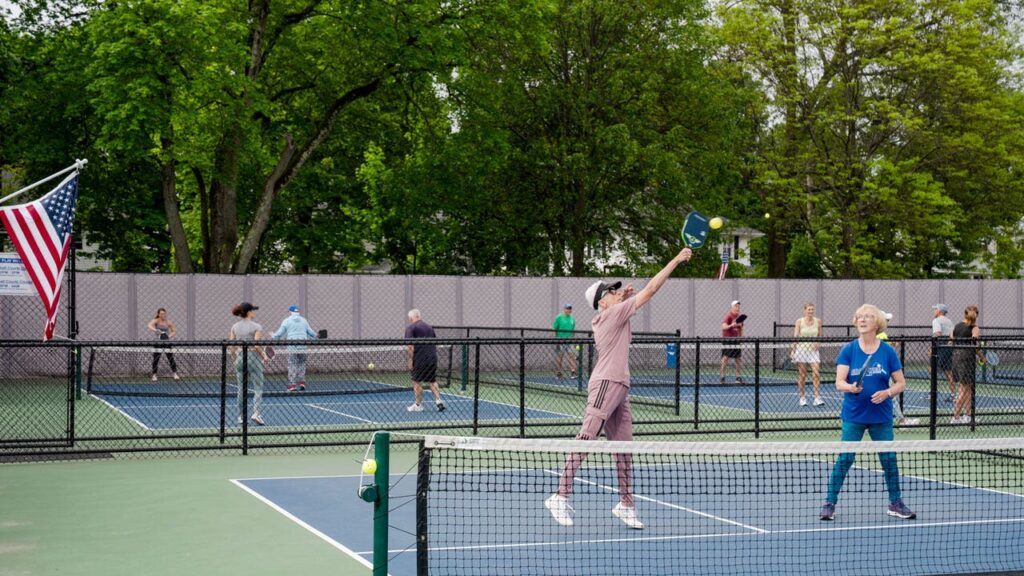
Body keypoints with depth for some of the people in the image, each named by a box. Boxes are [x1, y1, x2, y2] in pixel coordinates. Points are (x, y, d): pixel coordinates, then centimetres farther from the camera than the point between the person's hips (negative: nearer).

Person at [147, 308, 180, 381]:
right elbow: (149, 325, -26)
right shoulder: (156, 321, -6)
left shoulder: (168, 322, 1)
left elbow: (175, 331, 7)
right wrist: (155, 330, -46)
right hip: (158, 343, -1)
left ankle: (175, 374, 2)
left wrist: (169, 336, -13)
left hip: (166, 342, 1)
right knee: (156, 359, 0)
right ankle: (154, 375, 9)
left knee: (171, 358, -4)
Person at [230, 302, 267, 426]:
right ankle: (256, 413, -18)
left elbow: (231, 347, 5)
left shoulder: (235, 327, 6)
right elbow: (257, 346, -16)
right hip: (253, 358, -5)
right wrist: (264, 357, -1)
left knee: (241, 389, 12)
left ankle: (241, 417, 14)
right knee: (258, 389, -1)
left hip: (239, 359, 5)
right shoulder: (257, 327, -8)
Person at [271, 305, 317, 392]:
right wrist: (315, 335, 35)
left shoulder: (286, 321, 3)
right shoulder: (303, 320, 12)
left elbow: (279, 333, 3)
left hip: (292, 345, -3)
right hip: (302, 346, 3)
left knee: (292, 365, 0)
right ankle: (302, 382, 6)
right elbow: (310, 332, 15)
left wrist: (272, 336, 21)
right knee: (301, 364, 14)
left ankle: (292, 384, -3)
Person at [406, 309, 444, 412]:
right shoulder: (429, 327, 15)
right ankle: (438, 401, 3)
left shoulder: (410, 328, -5)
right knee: (432, 381, 15)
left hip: (419, 359, -6)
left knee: (417, 382, 6)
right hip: (432, 358, 6)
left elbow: (410, 346, -15)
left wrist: (410, 360, -11)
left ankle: (418, 405, 13)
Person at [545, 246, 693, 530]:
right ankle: (560, 497, -15)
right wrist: (677, 259, -1)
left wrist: (622, 298, 21)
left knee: (624, 447, 8)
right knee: (585, 440, -13)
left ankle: (625, 504, 12)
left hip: (619, 388, 10)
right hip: (606, 384, -10)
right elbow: (650, 290, -6)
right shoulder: (612, 313, -5)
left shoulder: (605, 319, 18)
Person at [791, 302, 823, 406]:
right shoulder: (799, 321, -1)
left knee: (816, 374, -11)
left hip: (813, 350, 1)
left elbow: (819, 336, 13)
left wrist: (818, 343, -7)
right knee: (802, 375, 4)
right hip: (801, 349, -1)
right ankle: (802, 398, 14)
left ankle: (817, 398, -12)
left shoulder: (818, 321, 4)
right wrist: (793, 351, -6)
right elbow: (795, 337, -1)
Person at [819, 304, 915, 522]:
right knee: (844, 458, -6)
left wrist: (887, 393, -16)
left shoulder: (888, 352, 0)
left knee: (889, 459, 5)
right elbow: (839, 382, -9)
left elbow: (901, 383, 4)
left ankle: (895, 503, 22)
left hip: (881, 416, 1)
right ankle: (829, 504, 3)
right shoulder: (848, 350, -2)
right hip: (854, 415, -1)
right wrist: (851, 387, -31)